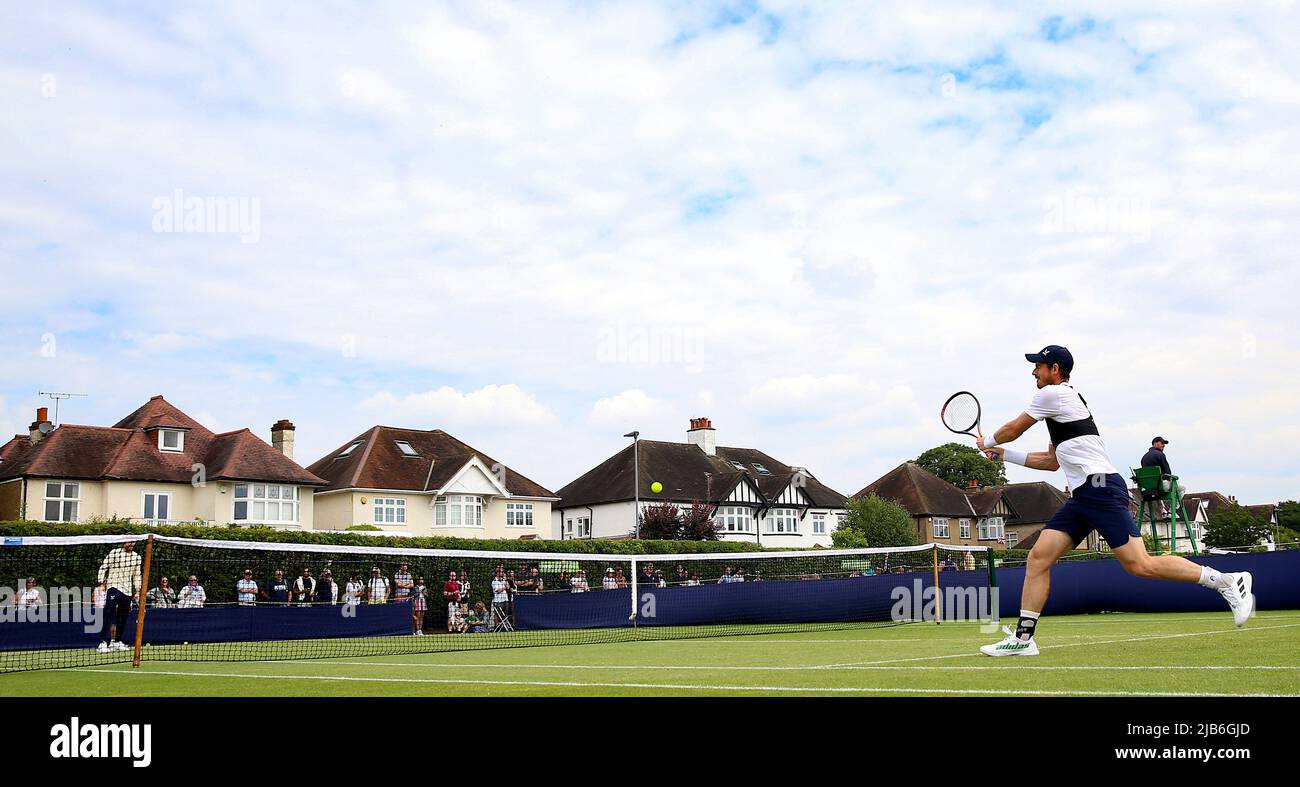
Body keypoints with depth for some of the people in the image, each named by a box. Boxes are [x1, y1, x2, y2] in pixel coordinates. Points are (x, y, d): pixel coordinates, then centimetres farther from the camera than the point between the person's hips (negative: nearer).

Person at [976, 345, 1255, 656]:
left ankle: (1227, 581, -4)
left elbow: (1013, 429, 5)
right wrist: (1006, 454, 32)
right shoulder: (1064, 401, 26)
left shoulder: (1053, 393, -4)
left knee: (1141, 565, -15)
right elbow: (1052, 462, 32)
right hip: (1082, 496, 10)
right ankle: (1023, 637, -2)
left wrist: (988, 441, 26)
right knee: (1038, 556, 0)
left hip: (1102, 487, -10)